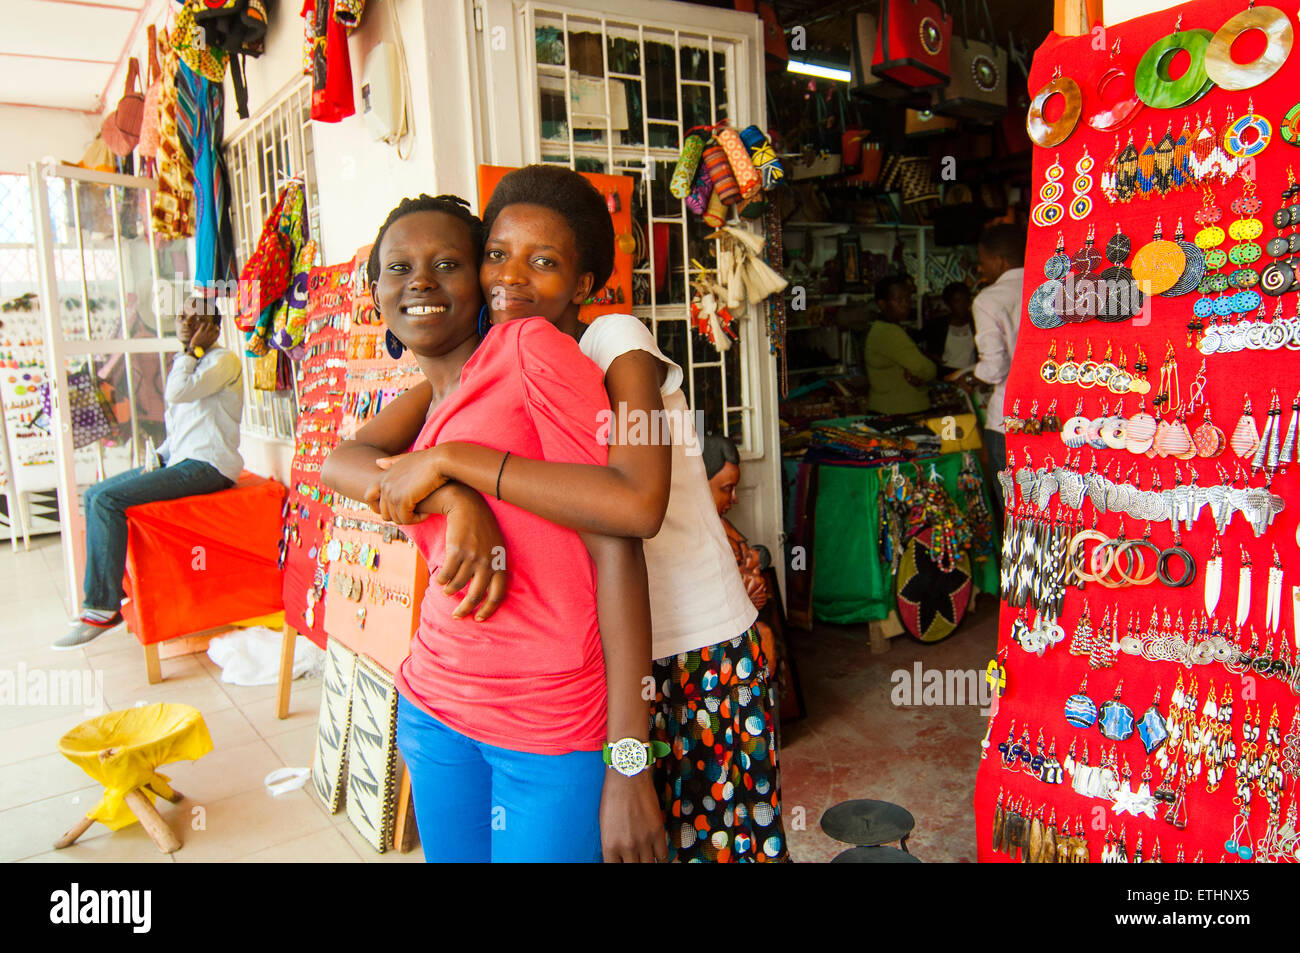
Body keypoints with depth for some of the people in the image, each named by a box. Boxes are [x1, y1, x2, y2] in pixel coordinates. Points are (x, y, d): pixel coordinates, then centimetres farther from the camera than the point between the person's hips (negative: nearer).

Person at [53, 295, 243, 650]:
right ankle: (110, 589, 9)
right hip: (180, 461, 10)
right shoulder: (188, 365, 22)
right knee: (94, 496, 5)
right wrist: (159, 457, 9)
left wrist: (193, 350, -10)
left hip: (208, 466, -10)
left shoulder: (224, 360, -7)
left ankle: (103, 608, -16)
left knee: (107, 500, -21)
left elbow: (176, 393, -23)